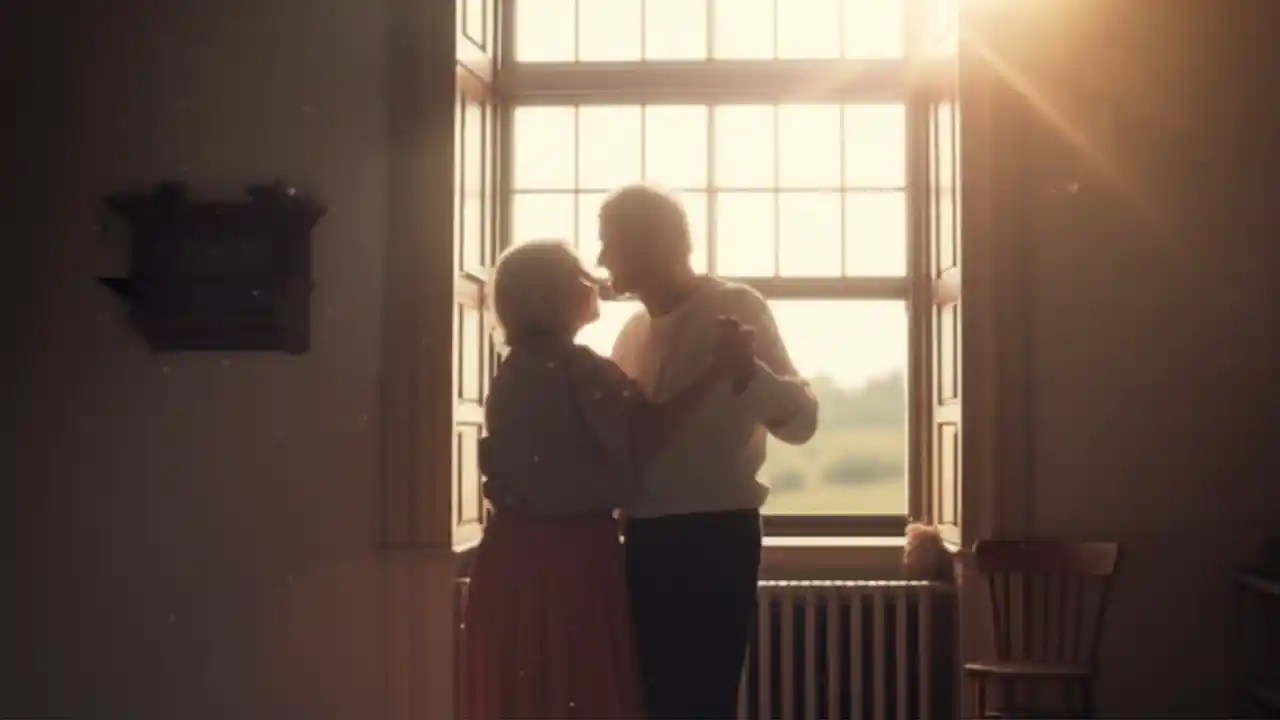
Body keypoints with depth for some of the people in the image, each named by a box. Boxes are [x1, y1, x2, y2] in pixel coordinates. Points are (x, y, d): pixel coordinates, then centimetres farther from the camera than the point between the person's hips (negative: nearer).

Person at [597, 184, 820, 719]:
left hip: (713, 539, -7)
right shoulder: (634, 333, 15)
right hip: (649, 540, 7)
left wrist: (744, 370, -30)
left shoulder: (734, 308, -5)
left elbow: (800, 420, -13)